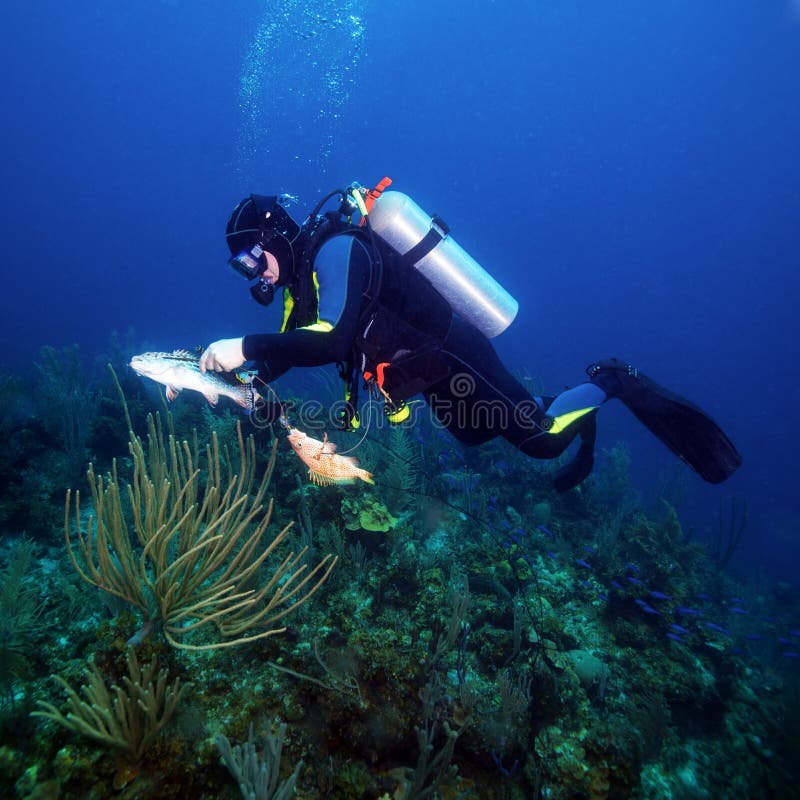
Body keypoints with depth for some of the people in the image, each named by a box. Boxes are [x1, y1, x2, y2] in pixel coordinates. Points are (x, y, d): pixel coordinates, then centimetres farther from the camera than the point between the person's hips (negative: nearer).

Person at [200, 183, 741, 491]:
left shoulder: (333, 248, -20)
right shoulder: (305, 273, 9)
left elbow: (334, 339, -35)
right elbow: (291, 348, 11)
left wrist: (244, 348, -31)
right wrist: (237, 376, -2)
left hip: (451, 356, -10)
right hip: (434, 372, 10)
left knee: (540, 439, -5)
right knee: (477, 434, 26)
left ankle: (614, 382, 19)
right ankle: (577, 416, 41)